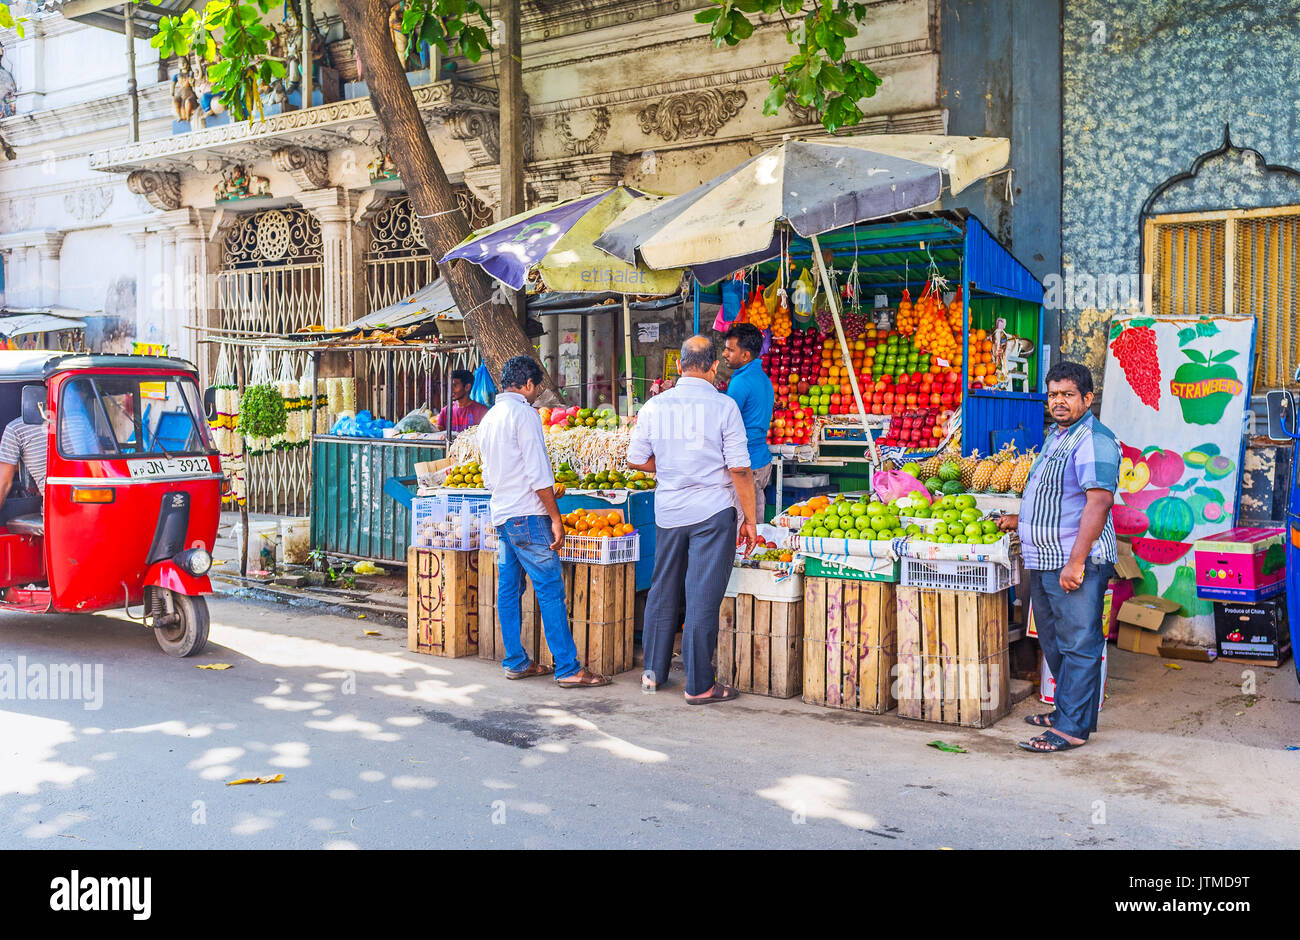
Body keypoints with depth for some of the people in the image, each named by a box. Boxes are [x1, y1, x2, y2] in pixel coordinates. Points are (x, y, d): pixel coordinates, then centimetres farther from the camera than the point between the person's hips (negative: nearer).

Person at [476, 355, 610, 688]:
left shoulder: (489, 418, 16)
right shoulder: (523, 413, -11)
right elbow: (538, 473, -16)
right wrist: (555, 517, -13)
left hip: (500, 515, 9)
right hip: (527, 515, -9)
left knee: (509, 589, 11)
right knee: (551, 591, -8)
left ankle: (515, 662, 17)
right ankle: (568, 669, -7)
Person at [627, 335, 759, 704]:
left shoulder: (654, 406, 2)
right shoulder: (723, 406, -9)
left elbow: (636, 459, 8)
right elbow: (740, 469, -10)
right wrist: (749, 519, -3)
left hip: (668, 510, 4)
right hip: (712, 511, -4)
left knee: (663, 591, 16)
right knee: (703, 597, 0)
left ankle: (653, 672, 26)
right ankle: (699, 685, 6)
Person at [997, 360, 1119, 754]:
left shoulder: (1094, 441, -14)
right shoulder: (1056, 437, 17)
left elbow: (1098, 502, -23)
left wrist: (1076, 561, -26)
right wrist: (1019, 520, 29)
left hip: (1076, 563, -10)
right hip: (1044, 561, 10)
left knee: (1078, 645, -3)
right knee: (1055, 643, 18)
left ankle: (1072, 727, 2)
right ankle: (1066, 710, 30)